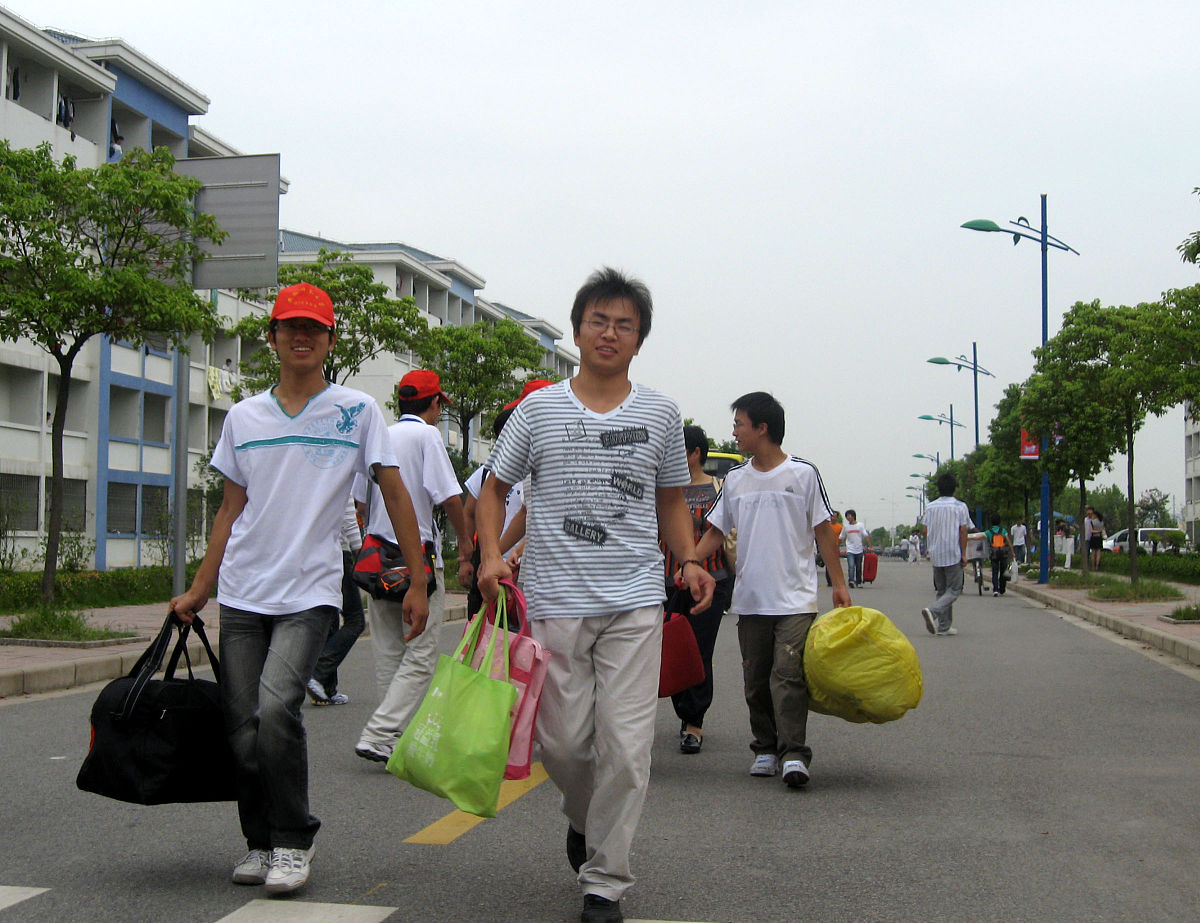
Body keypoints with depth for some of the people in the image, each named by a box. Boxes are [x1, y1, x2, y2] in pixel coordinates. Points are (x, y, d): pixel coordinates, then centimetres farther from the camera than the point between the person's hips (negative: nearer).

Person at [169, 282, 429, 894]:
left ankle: (293, 842, -3)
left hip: (309, 591, -4)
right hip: (241, 593, 4)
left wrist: (417, 584, 0)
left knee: (276, 707, -21)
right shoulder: (243, 417, 12)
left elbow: (395, 496, 3)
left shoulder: (357, 410, 2)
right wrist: (199, 590, 14)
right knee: (243, 728, 1)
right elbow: (231, 509, 17)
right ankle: (260, 842, 22)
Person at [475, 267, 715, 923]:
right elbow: (494, 489, 12)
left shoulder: (660, 414, 9)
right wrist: (490, 554, -4)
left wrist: (689, 561, 3)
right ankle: (582, 818, 38)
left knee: (626, 746, -6)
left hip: (634, 601, 0)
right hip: (554, 599, 0)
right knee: (563, 740, 4)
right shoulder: (538, 409, 5)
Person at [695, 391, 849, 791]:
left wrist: (839, 583, 0)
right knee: (755, 679, 8)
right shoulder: (735, 478, 11)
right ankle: (765, 749, 18)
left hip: (795, 598, -4)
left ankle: (794, 754, -13)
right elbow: (715, 531, 14)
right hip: (749, 599, 5)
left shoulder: (803, 473, 0)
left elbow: (823, 529, 3)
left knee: (788, 674, -14)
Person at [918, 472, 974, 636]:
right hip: (953, 555, -4)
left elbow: (924, 531, 4)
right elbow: (963, 531, -8)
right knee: (954, 589, 1)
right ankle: (933, 611, -23)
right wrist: (963, 554, -3)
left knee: (941, 590, 12)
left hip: (936, 555, 5)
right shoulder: (960, 506, -4)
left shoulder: (930, 507, 6)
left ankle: (944, 626, 10)